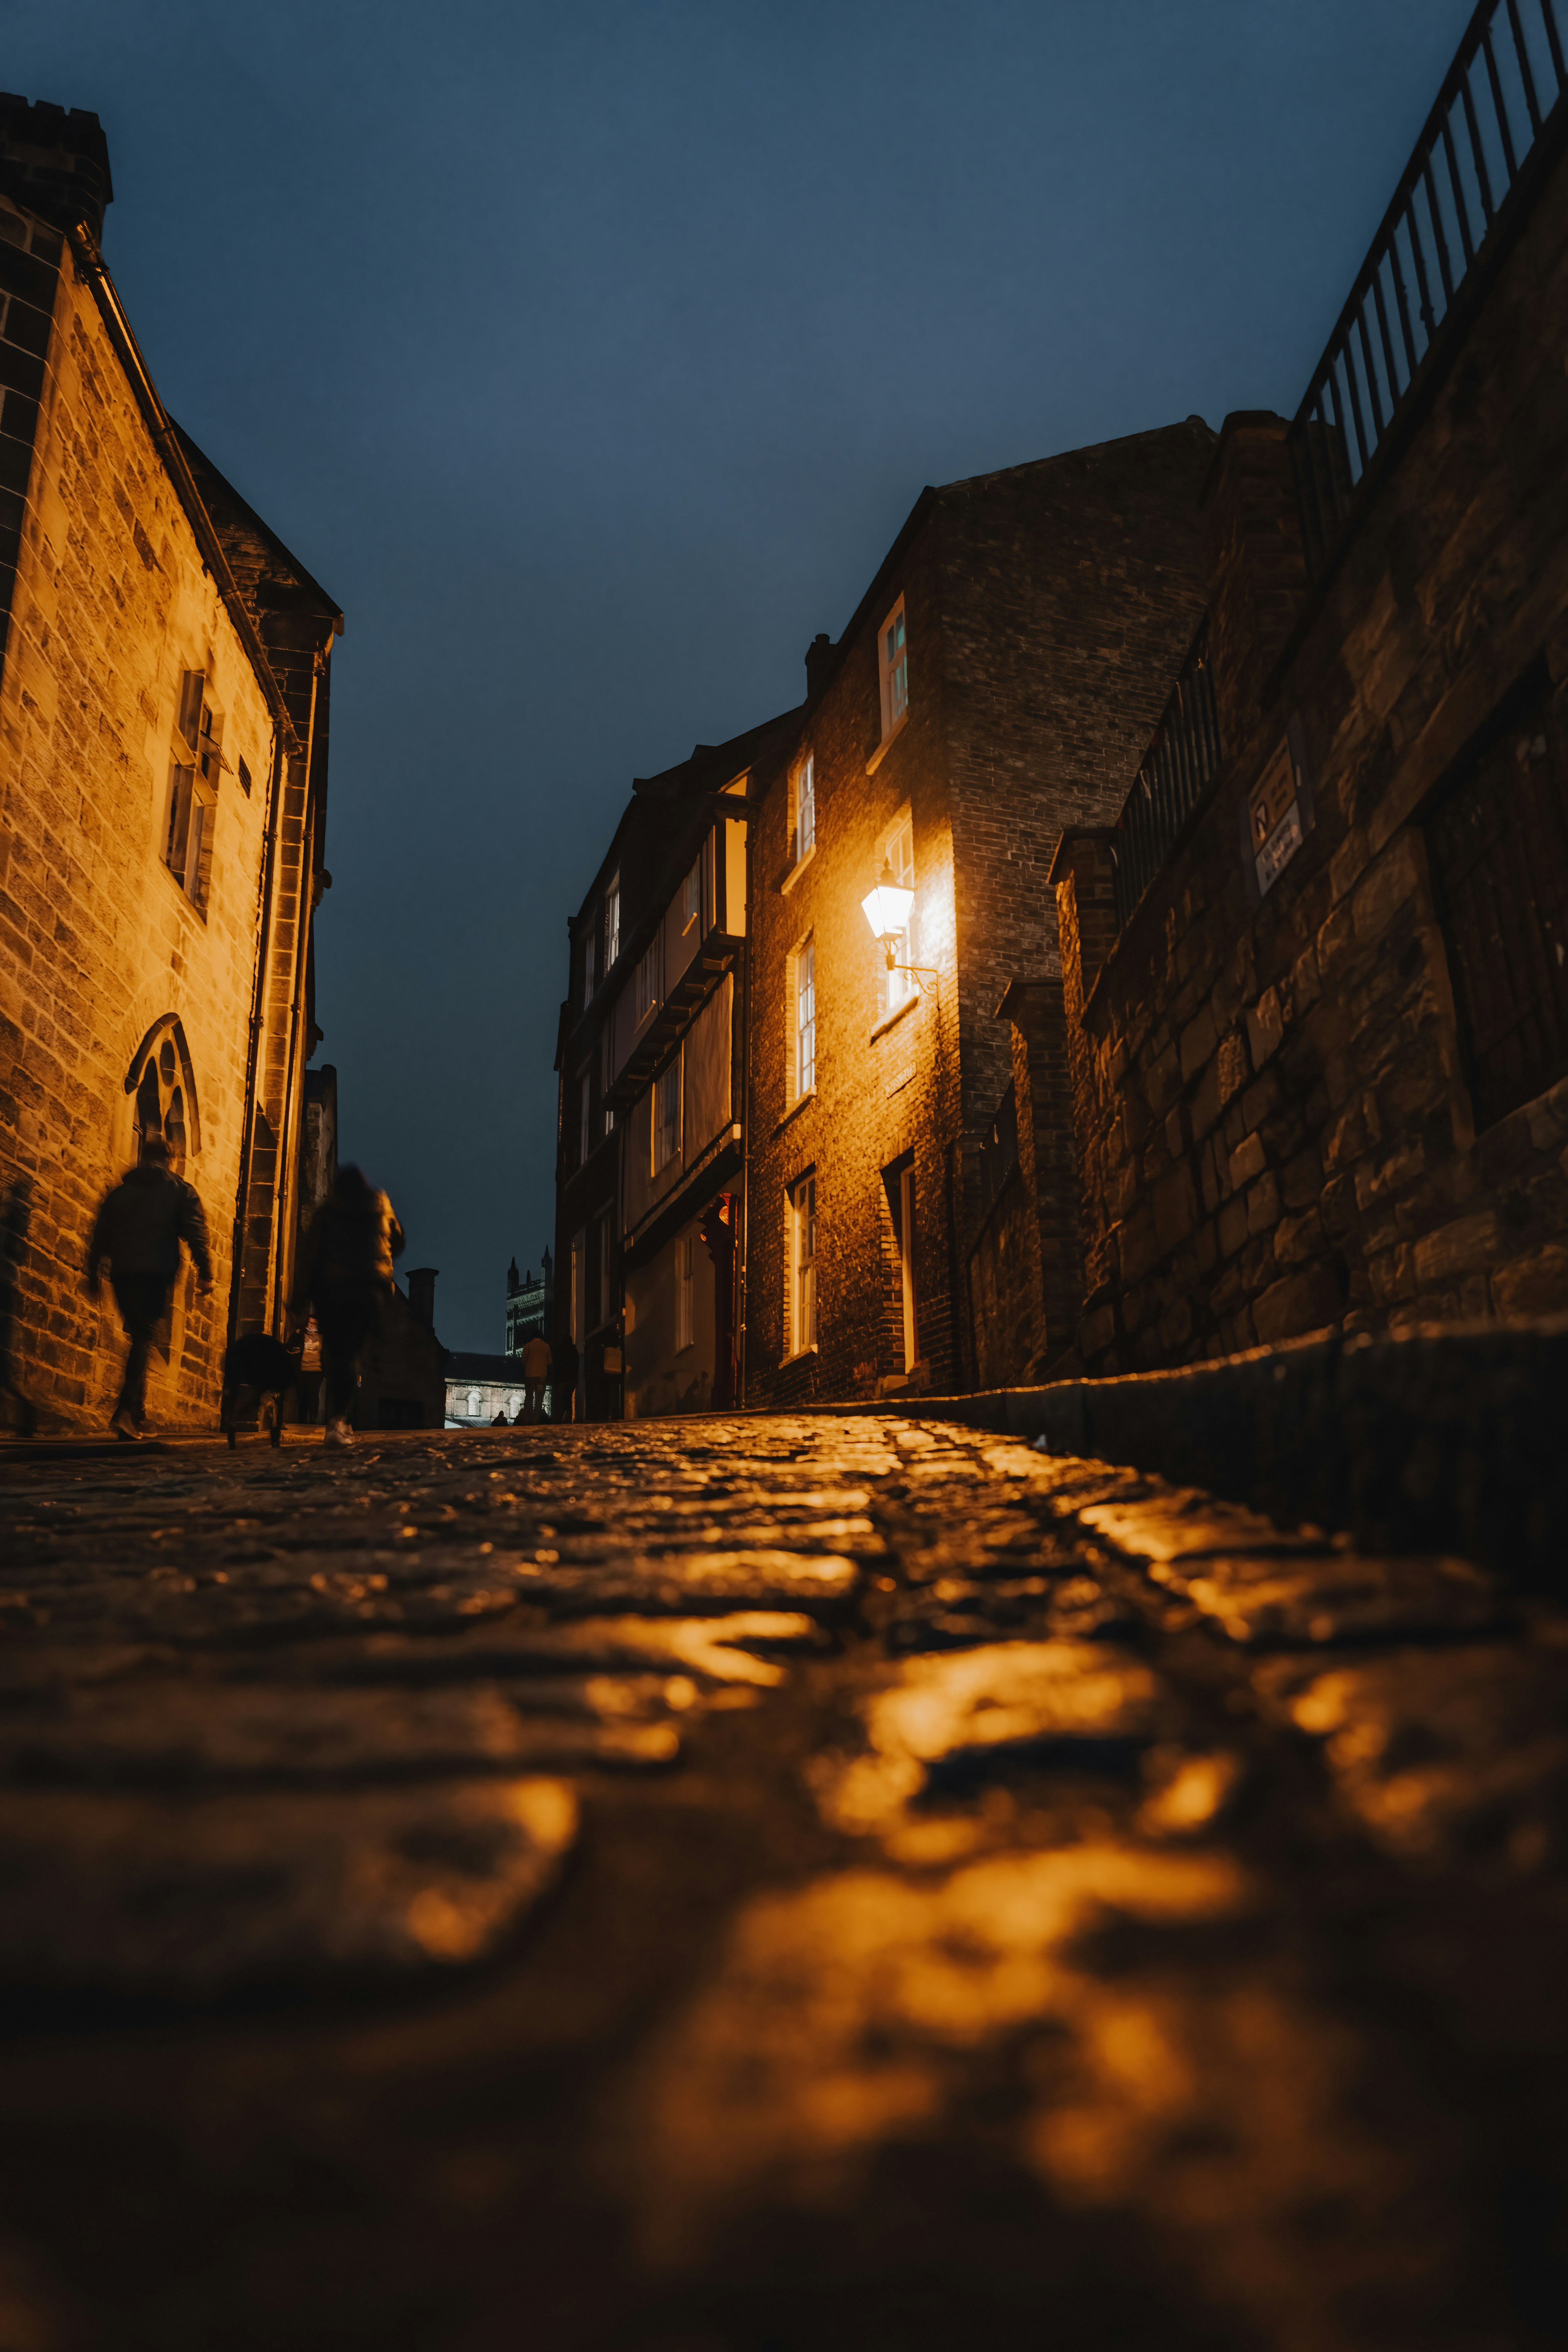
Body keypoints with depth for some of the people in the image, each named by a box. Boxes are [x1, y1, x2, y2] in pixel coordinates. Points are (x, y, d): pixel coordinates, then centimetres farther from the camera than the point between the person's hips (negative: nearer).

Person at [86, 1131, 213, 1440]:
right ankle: (127, 1410, -21)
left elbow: (100, 1237, 15)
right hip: (156, 1275, -4)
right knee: (144, 1339, -5)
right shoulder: (181, 1191, 6)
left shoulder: (119, 1191, 16)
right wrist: (206, 1275, -3)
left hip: (122, 1275, 4)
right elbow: (196, 1235, -4)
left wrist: (94, 1276, 19)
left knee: (139, 1337, 15)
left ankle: (136, 1413, 16)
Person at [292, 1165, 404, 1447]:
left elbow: (310, 1254, -1)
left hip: (331, 1289, 0)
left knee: (335, 1353, 15)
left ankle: (338, 1422, 17)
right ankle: (339, 1419, -19)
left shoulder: (327, 1212, 4)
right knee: (350, 1354, -2)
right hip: (369, 1292, 0)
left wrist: (300, 1297, 0)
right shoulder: (382, 1208, 10)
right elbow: (398, 1244, 23)